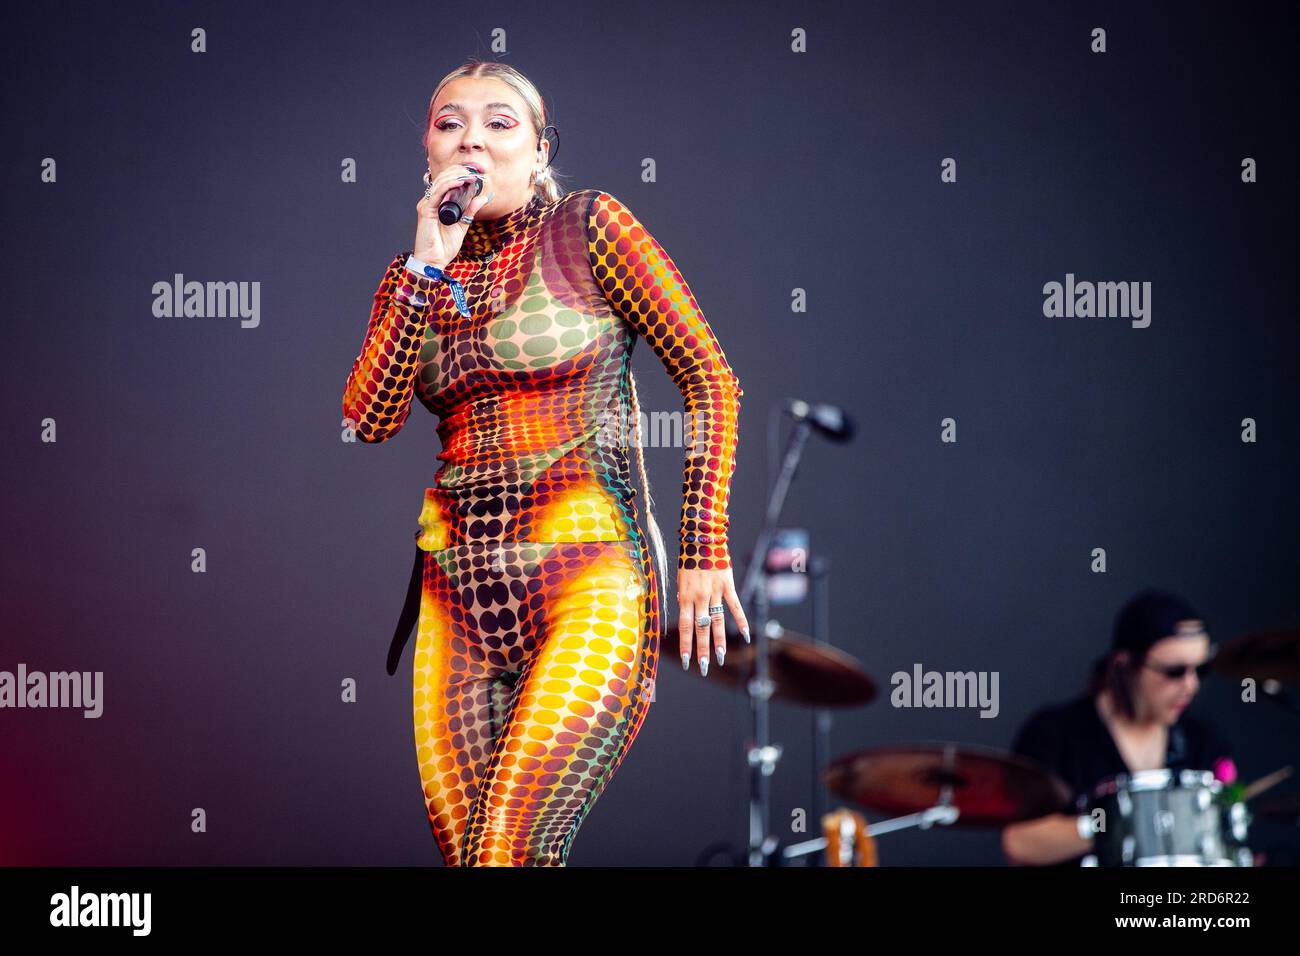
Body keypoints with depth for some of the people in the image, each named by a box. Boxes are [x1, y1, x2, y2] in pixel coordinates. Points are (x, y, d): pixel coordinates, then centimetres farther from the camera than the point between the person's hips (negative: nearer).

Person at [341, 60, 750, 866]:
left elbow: (709, 379, -1)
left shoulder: (587, 227, 1)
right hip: (459, 590, 5)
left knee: (511, 851, -19)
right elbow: (369, 419, -1)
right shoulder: (413, 277, 14)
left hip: (588, 582, -5)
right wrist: (429, 268, -6)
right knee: (460, 847, 1)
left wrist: (704, 552, -6)